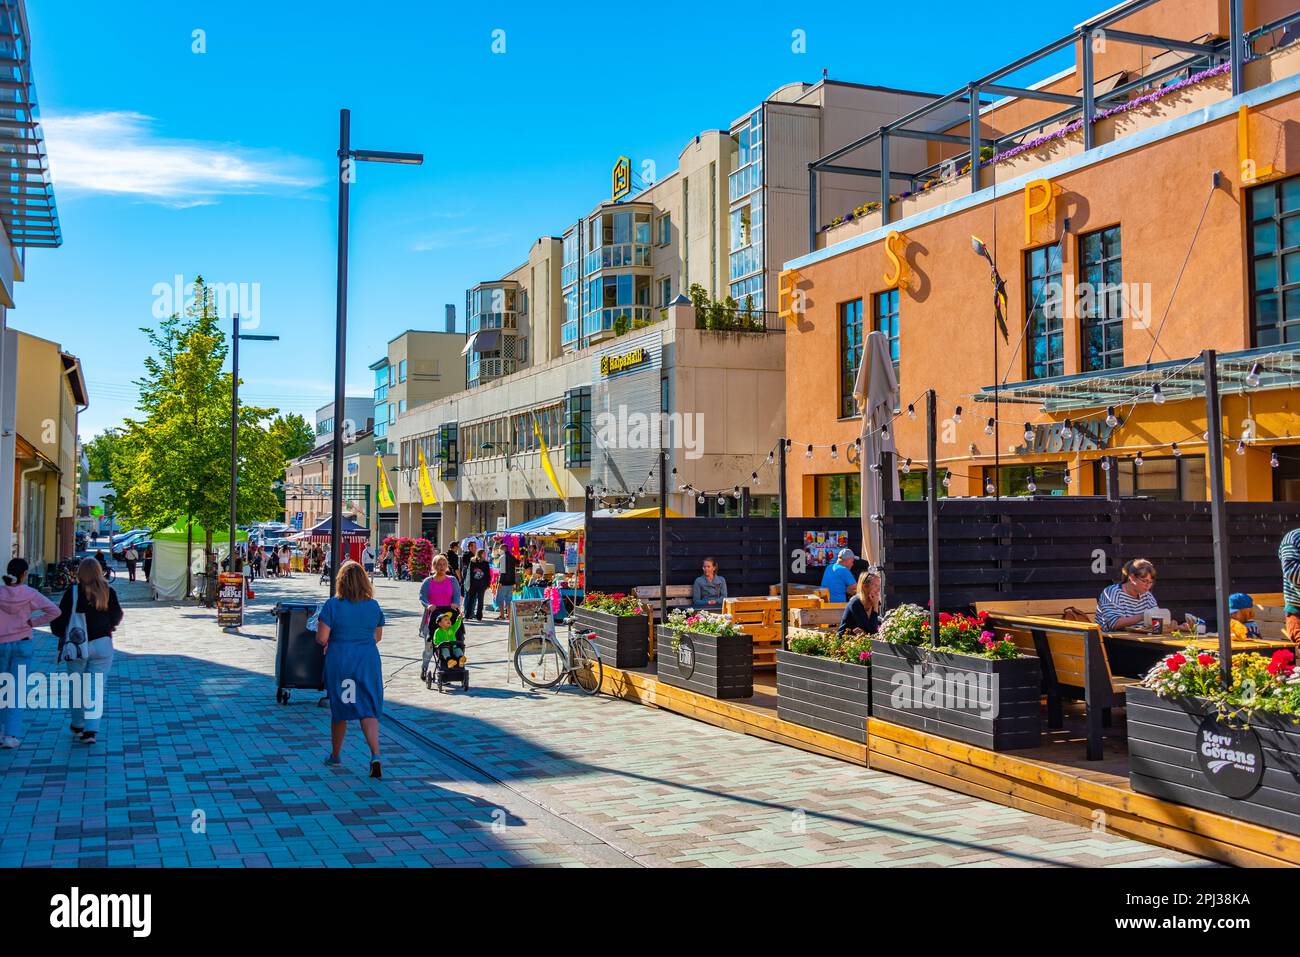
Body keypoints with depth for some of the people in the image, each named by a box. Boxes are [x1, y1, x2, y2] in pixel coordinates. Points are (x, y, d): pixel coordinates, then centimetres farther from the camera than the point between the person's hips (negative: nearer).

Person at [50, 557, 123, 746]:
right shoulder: (109, 592, -3)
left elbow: (60, 616, -8)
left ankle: (78, 726, 27)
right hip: (102, 645, 1)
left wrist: (62, 634, 12)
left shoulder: (73, 591, -8)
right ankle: (91, 730, -6)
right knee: (96, 688, 3)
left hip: (76, 647, -1)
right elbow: (116, 617, 6)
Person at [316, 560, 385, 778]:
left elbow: (321, 638, -11)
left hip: (339, 661, -1)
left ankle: (335, 756, 30)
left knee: (339, 710, 15)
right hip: (368, 661, 2)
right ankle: (375, 756, -16)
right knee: (368, 710, 1)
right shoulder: (373, 605, 1)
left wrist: (334, 641, 10)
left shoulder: (333, 604, -9)